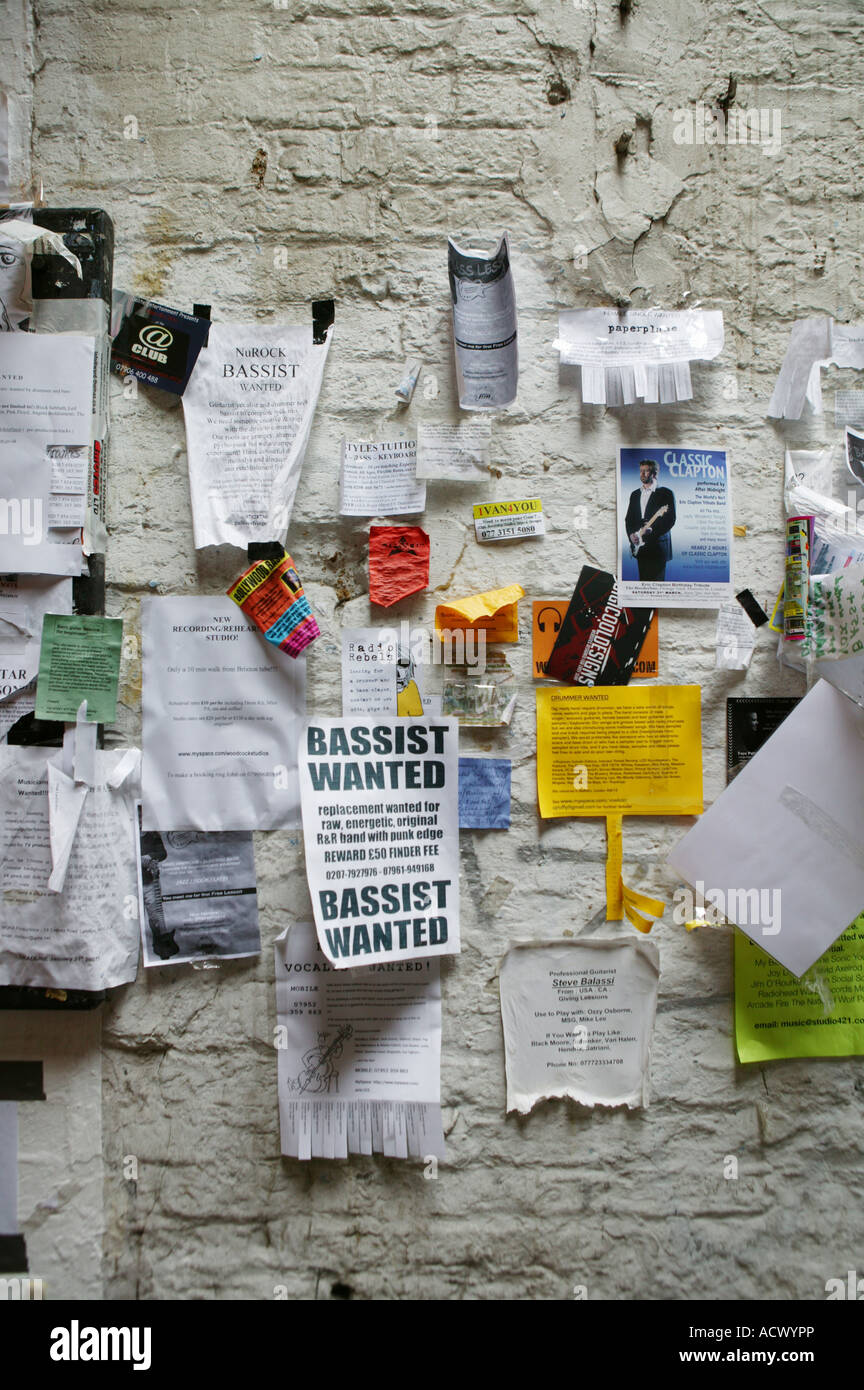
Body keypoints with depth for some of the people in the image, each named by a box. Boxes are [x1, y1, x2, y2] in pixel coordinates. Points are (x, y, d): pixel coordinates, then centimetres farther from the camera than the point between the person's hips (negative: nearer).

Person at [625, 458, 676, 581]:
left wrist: (652, 530, -20)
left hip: (657, 545, -6)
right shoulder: (635, 494, 18)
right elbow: (628, 519, 19)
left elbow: (670, 520, -8)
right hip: (639, 546, 6)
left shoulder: (666, 493, -1)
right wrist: (631, 534, 1)